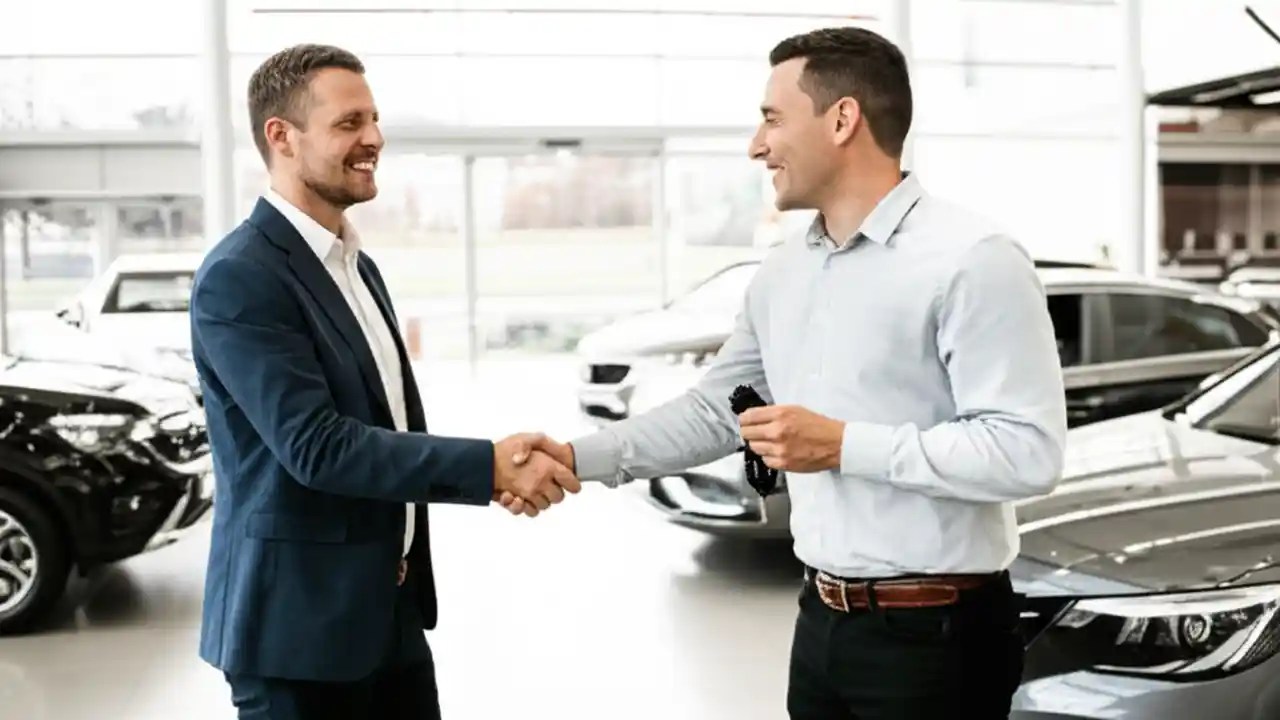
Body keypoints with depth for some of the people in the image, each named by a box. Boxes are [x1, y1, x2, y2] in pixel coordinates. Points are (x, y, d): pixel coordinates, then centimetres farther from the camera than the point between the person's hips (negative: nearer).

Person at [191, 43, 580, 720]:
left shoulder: (357, 266, 12)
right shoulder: (238, 277, -17)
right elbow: (315, 445, -24)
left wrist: (499, 470, -1)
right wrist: (489, 465, -24)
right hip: (299, 622, -8)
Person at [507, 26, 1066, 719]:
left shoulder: (972, 260, -15)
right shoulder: (780, 274, 7)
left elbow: (1028, 451, -21)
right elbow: (713, 409, 12)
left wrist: (843, 445, -19)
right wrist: (580, 458, 2)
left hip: (935, 636, -6)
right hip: (822, 625, 7)